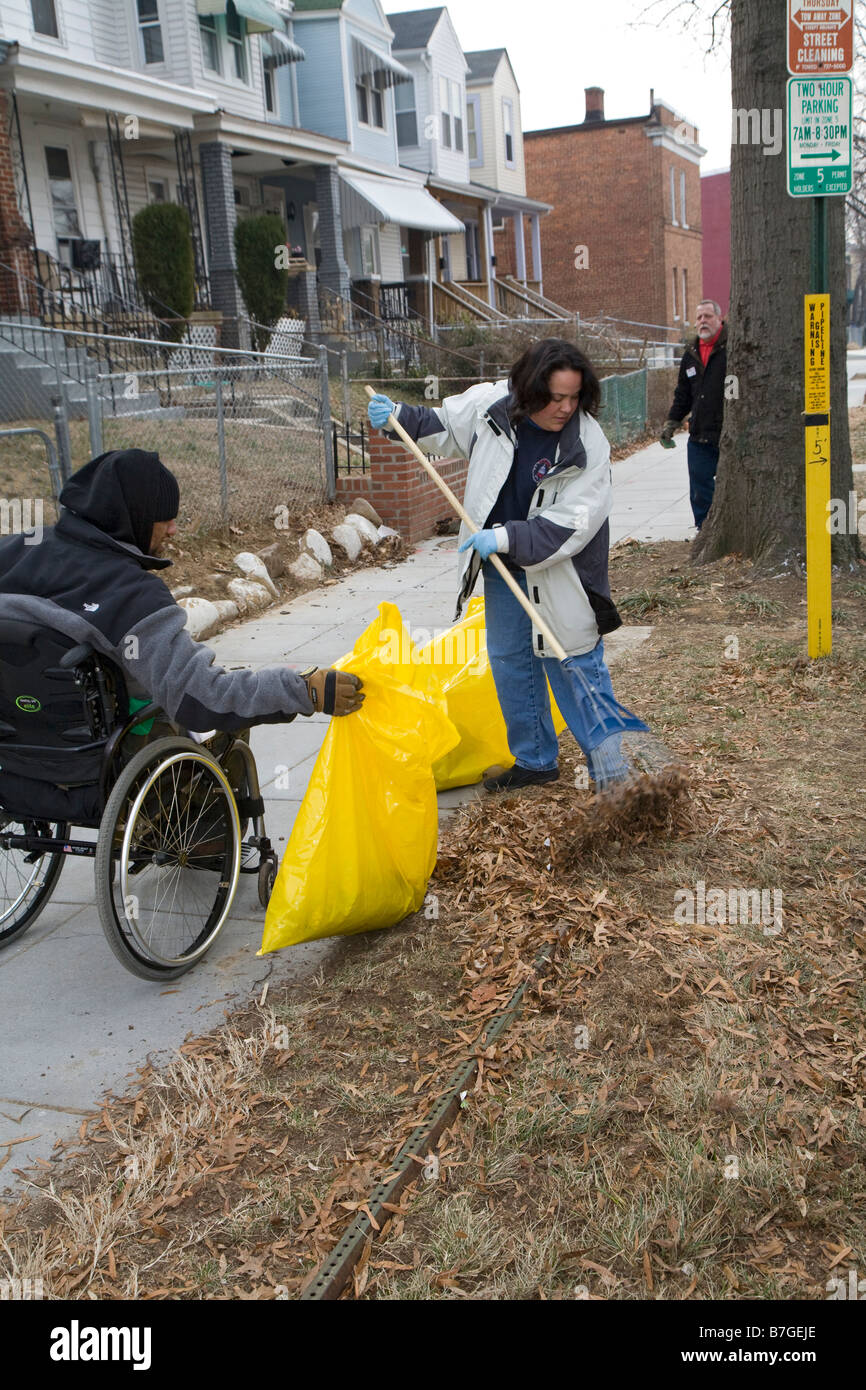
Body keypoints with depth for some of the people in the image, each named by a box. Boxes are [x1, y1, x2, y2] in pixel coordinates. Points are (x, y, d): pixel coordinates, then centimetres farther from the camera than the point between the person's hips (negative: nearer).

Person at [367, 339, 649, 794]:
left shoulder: (588, 445, -22)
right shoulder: (491, 405, -11)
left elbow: (572, 525, -25)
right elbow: (445, 426, 11)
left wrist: (506, 537, -32)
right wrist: (397, 417, -3)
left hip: (558, 572, -5)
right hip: (502, 567, 5)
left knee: (574, 664, -3)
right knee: (509, 660, 15)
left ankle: (611, 767, 8)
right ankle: (535, 760, 31)